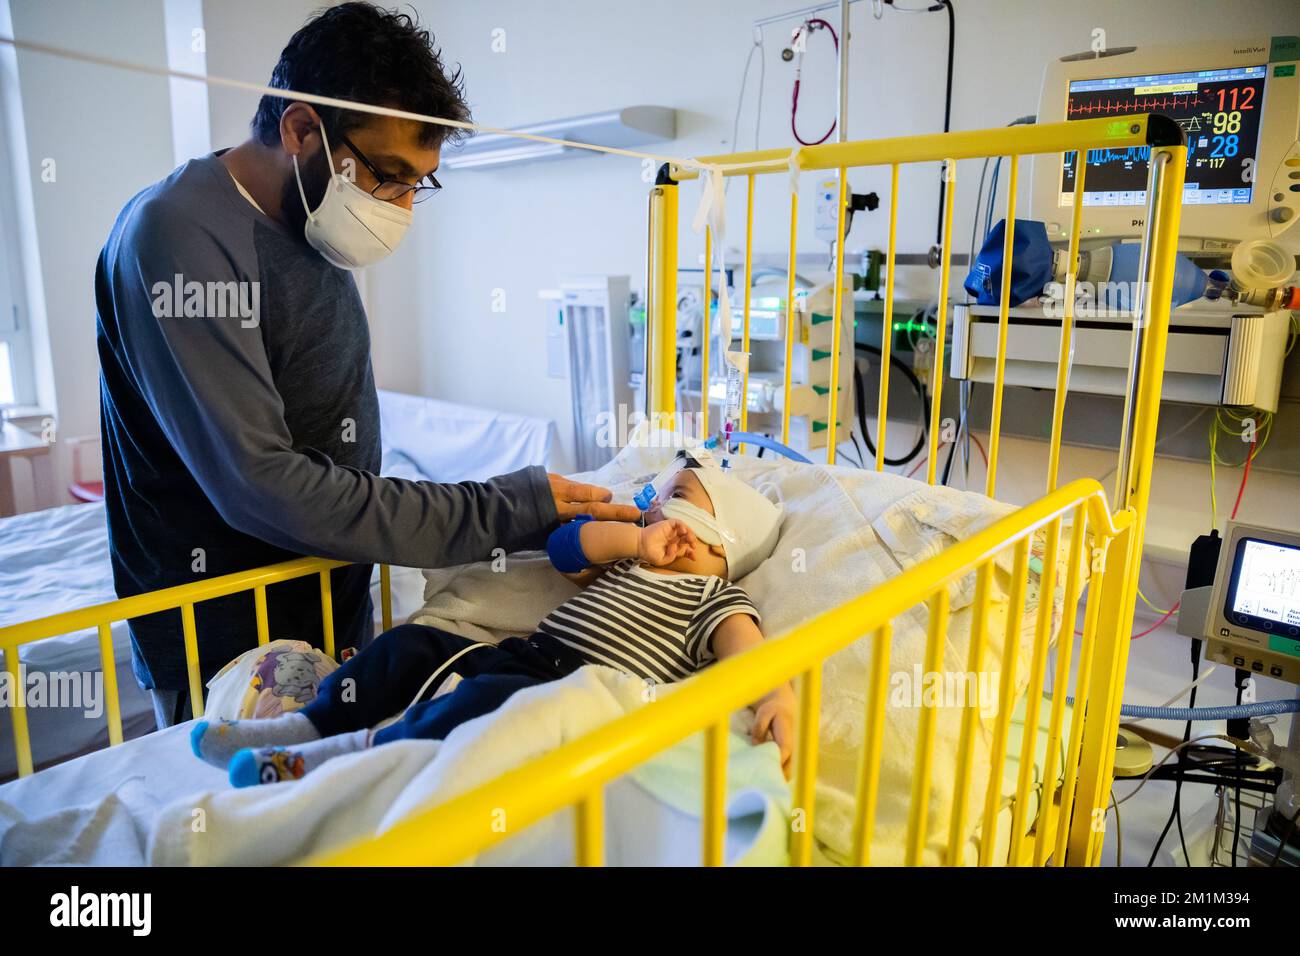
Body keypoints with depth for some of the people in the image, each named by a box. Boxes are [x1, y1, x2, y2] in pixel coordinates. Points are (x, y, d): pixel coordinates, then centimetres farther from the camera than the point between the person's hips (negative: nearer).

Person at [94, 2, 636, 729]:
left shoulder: (314, 225, 4)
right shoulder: (179, 237, -22)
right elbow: (260, 487, -29)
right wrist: (508, 512, -27)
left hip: (335, 614, 7)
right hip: (228, 650, -7)